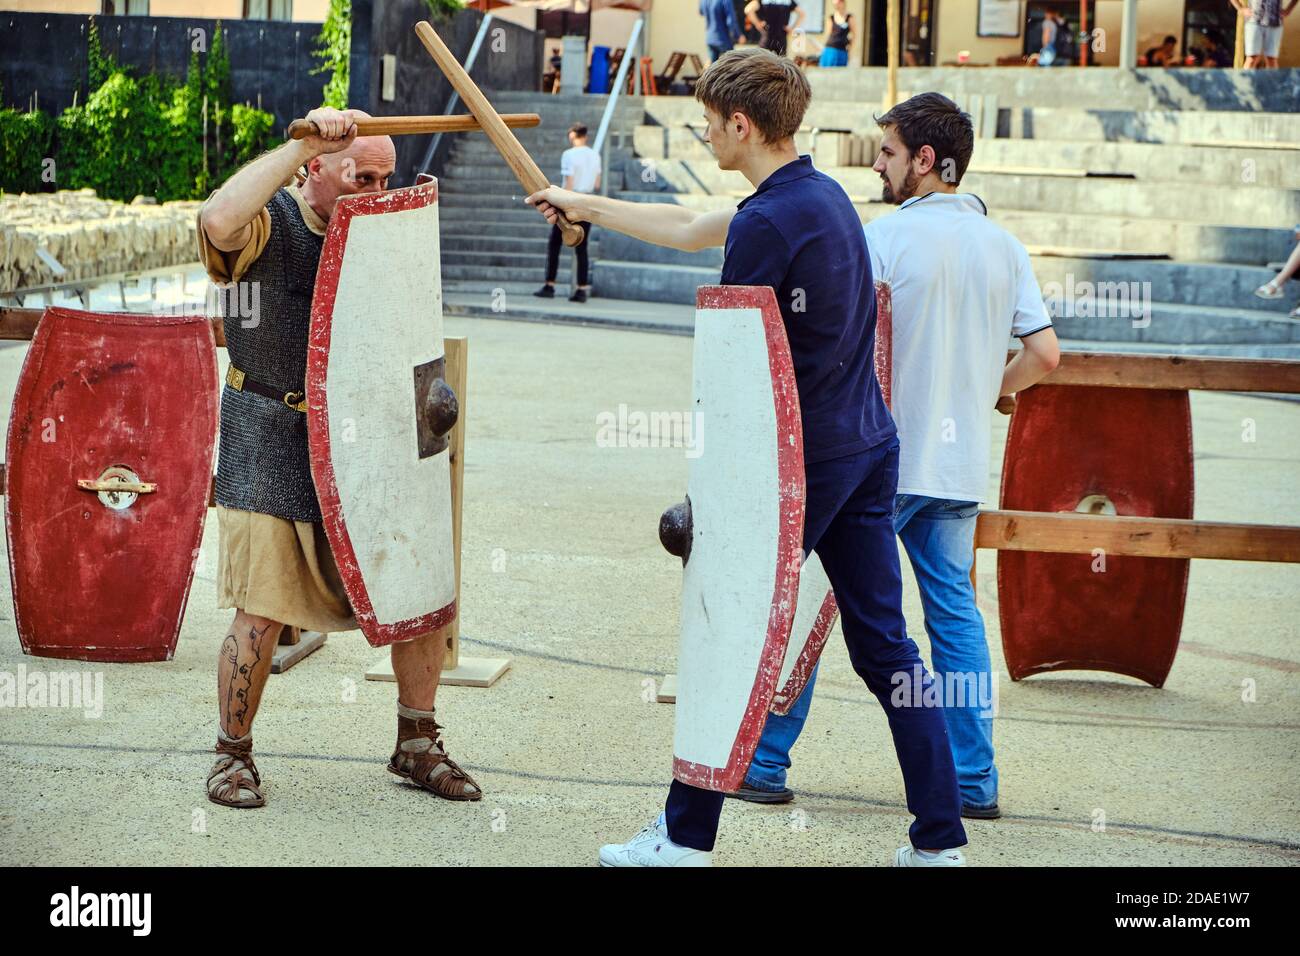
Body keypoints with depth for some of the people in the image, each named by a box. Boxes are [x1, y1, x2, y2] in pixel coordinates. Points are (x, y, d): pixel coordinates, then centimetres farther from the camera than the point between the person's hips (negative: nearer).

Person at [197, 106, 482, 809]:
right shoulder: (267, 225, -9)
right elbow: (219, 220, -35)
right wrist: (302, 143, -32)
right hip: (271, 445, -5)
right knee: (262, 613, -7)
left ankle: (416, 745, 20)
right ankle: (233, 753, 15)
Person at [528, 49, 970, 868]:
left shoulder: (767, 223, -18)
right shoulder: (823, 194, 12)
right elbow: (689, 230, 25)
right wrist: (586, 206, 34)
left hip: (798, 461, -9)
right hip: (868, 448, 9)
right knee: (885, 644, 9)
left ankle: (687, 837, 13)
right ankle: (941, 839, 11)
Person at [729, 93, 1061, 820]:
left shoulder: (886, 236, -10)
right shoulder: (1003, 245, 7)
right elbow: (1045, 354, 5)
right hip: (960, 466, 5)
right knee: (957, 615, 10)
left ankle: (765, 764, 8)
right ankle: (975, 782, 10)